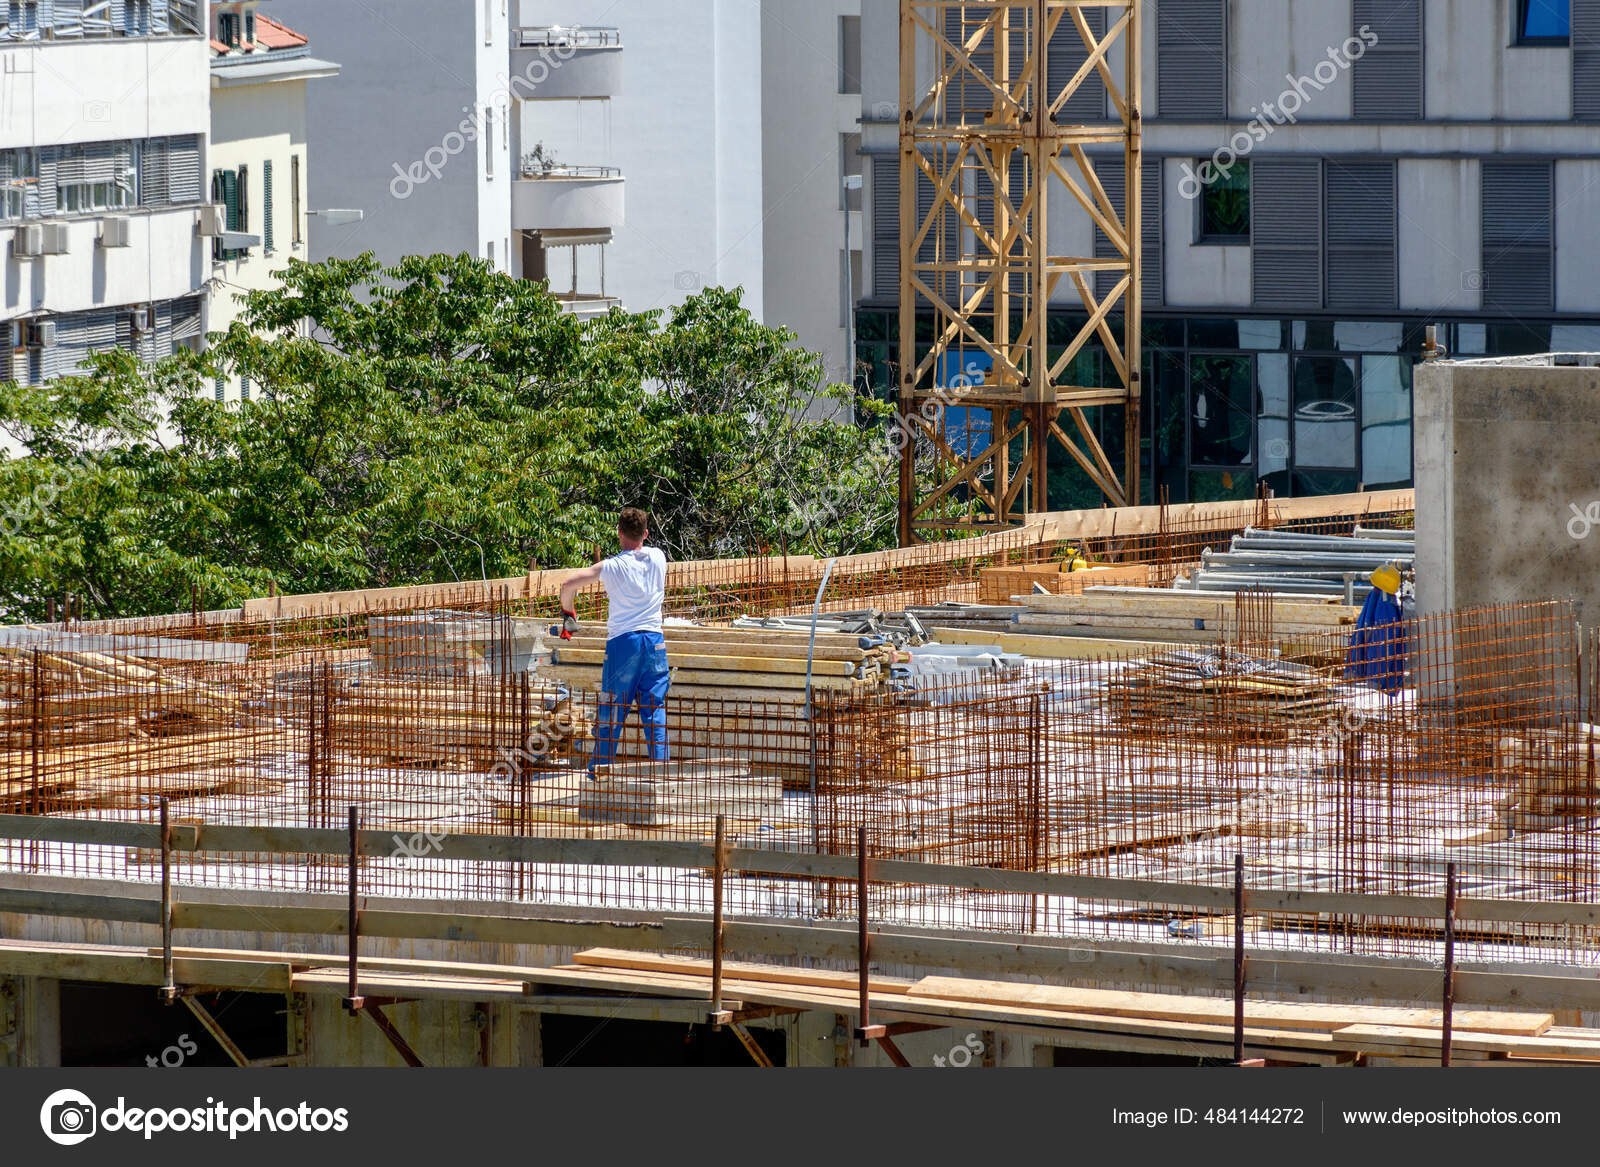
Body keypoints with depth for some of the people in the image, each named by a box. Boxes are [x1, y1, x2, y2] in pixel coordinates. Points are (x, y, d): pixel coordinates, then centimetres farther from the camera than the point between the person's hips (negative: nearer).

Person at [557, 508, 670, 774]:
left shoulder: (611, 567, -7)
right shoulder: (658, 558, 4)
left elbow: (569, 584, -12)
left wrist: (567, 613, 7)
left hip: (622, 641, -3)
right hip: (654, 641, 3)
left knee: (611, 712, 3)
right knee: (655, 710, 5)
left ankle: (598, 772, 6)